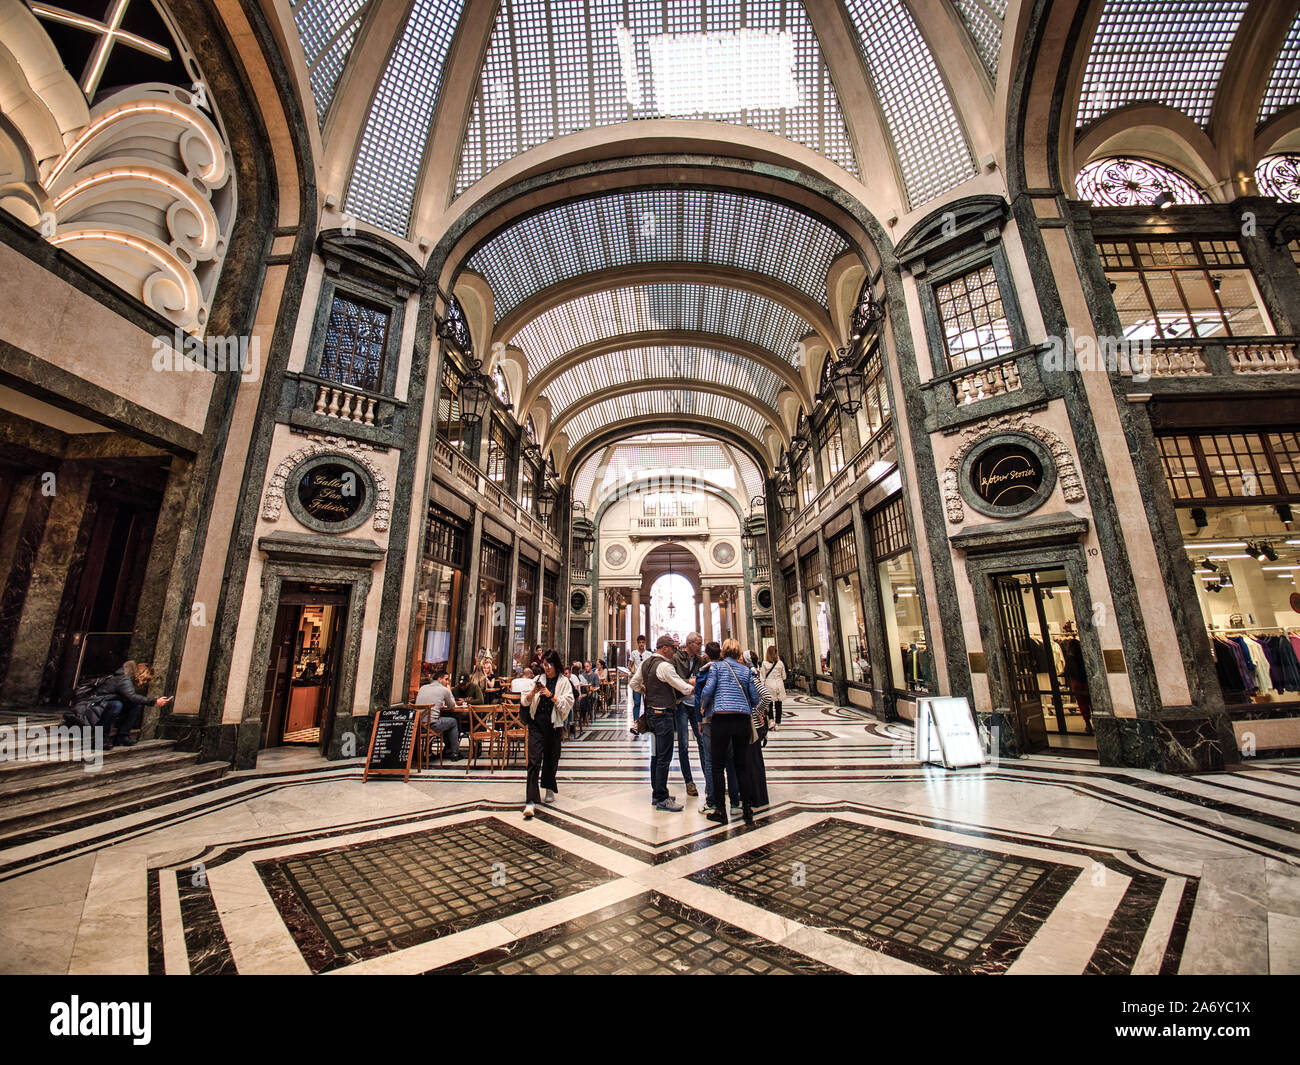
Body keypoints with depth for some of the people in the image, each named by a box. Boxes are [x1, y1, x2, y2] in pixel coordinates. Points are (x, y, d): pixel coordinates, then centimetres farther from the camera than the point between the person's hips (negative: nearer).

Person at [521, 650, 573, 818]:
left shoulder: (564, 682, 1)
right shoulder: (537, 679, 7)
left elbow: (568, 703, -7)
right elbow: (524, 702, 7)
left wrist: (551, 696, -18)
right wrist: (532, 693, -13)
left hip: (554, 724, 0)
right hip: (536, 723, 1)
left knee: (551, 758, 12)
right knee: (534, 760, -8)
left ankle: (549, 788, 37)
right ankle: (531, 801, -8)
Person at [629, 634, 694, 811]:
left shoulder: (646, 663, 10)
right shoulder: (664, 666, -18)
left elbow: (634, 683, 19)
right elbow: (684, 688, -16)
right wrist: (697, 688, -3)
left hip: (651, 711, 10)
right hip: (664, 713, -10)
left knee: (656, 754, 17)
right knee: (664, 758, -2)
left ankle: (656, 794, 27)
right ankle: (661, 799, 4)